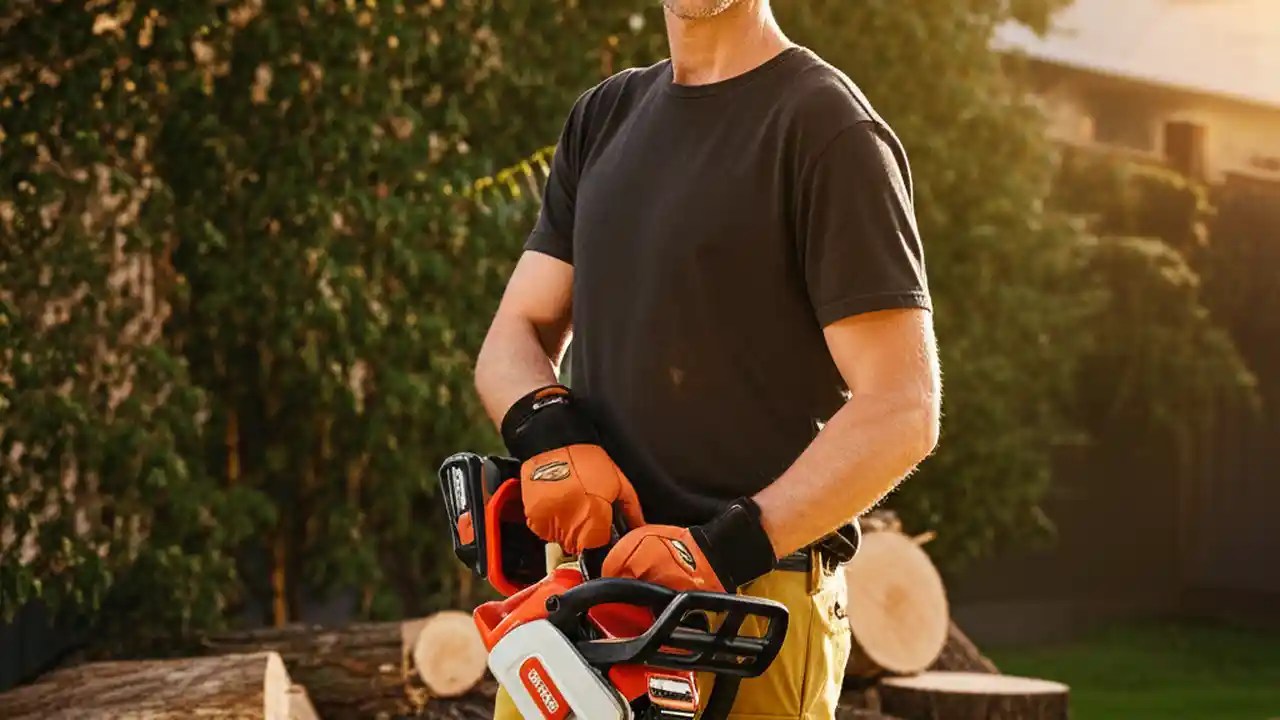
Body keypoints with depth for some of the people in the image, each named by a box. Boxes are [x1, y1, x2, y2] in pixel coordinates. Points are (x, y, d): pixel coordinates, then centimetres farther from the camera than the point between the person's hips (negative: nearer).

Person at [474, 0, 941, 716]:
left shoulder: (828, 126, -7)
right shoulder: (603, 117, 15)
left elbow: (901, 410, -13)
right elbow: (516, 334, 13)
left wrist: (732, 543, -22)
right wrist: (545, 425, -9)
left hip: (749, 600, -6)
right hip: (580, 580, 6)